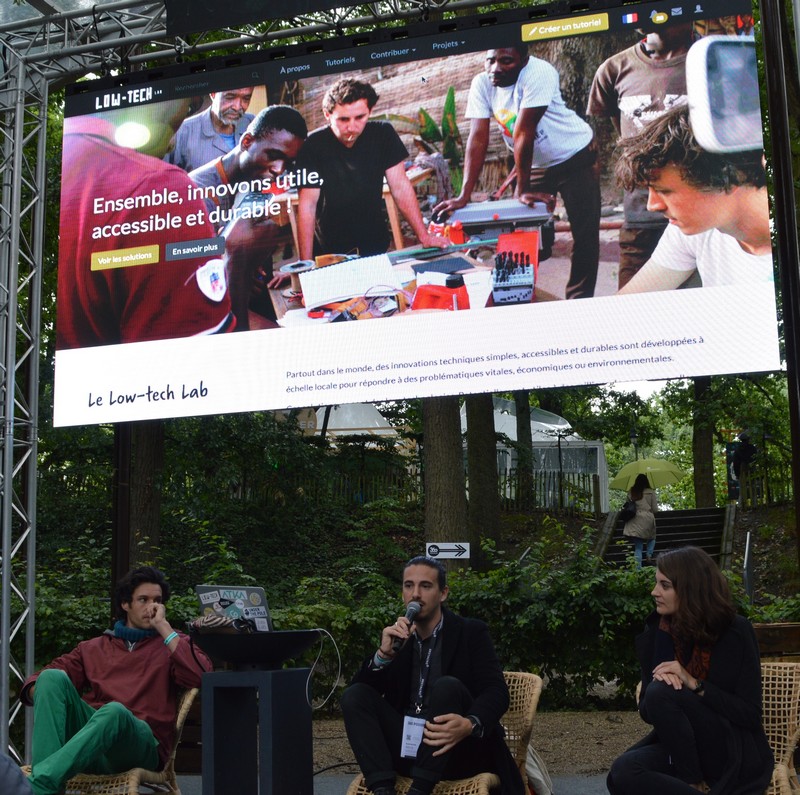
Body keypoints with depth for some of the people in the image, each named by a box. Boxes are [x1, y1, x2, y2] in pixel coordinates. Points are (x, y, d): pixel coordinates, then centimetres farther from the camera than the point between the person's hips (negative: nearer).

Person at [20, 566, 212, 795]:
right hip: (85, 735, 3)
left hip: (139, 745, -3)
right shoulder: (94, 648, 26)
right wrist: (37, 690, -7)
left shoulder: (171, 644, 16)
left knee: (114, 711, -37)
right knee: (52, 677, -20)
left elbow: (202, 676, -6)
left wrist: (163, 627, -1)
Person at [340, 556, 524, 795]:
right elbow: (361, 687, 4)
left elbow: (497, 692, -13)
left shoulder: (472, 632, 1)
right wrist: (384, 653, -16)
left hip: (459, 750, -4)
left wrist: (471, 725, -35)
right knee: (354, 695, -14)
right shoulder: (396, 636, 12)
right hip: (406, 747, 4)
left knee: (448, 686, -30)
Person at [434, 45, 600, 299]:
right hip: (536, 163, 5)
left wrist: (522, 189, -29)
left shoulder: (539, 73, -30)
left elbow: (523, 133, -30)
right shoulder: (482, 83, -13)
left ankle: (579, 300, 8)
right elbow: (478, 139, -18)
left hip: (574, 157, -4)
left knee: (585, 234, -4)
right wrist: (464, 196, -25)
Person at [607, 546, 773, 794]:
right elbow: (646, 710, 6)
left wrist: (694, 684, -22)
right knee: (623, 773, -30)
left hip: (735, 755, -3)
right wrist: (658, 681, -17)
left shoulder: (735, 632, -8)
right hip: (679, 747, 3)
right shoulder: (656, 632, 3)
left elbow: (751, 714, -10)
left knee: (662, 693, -29)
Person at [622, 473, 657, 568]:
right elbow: (655, 509, 1)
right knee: (651, 538, 25)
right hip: (648, 519, -2)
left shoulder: (631, 492, 4)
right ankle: (649, 554, 0)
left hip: (634, 521, 2)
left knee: (638, 547, 5)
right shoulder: (651, 492, -2)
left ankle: (638, 568, -3)